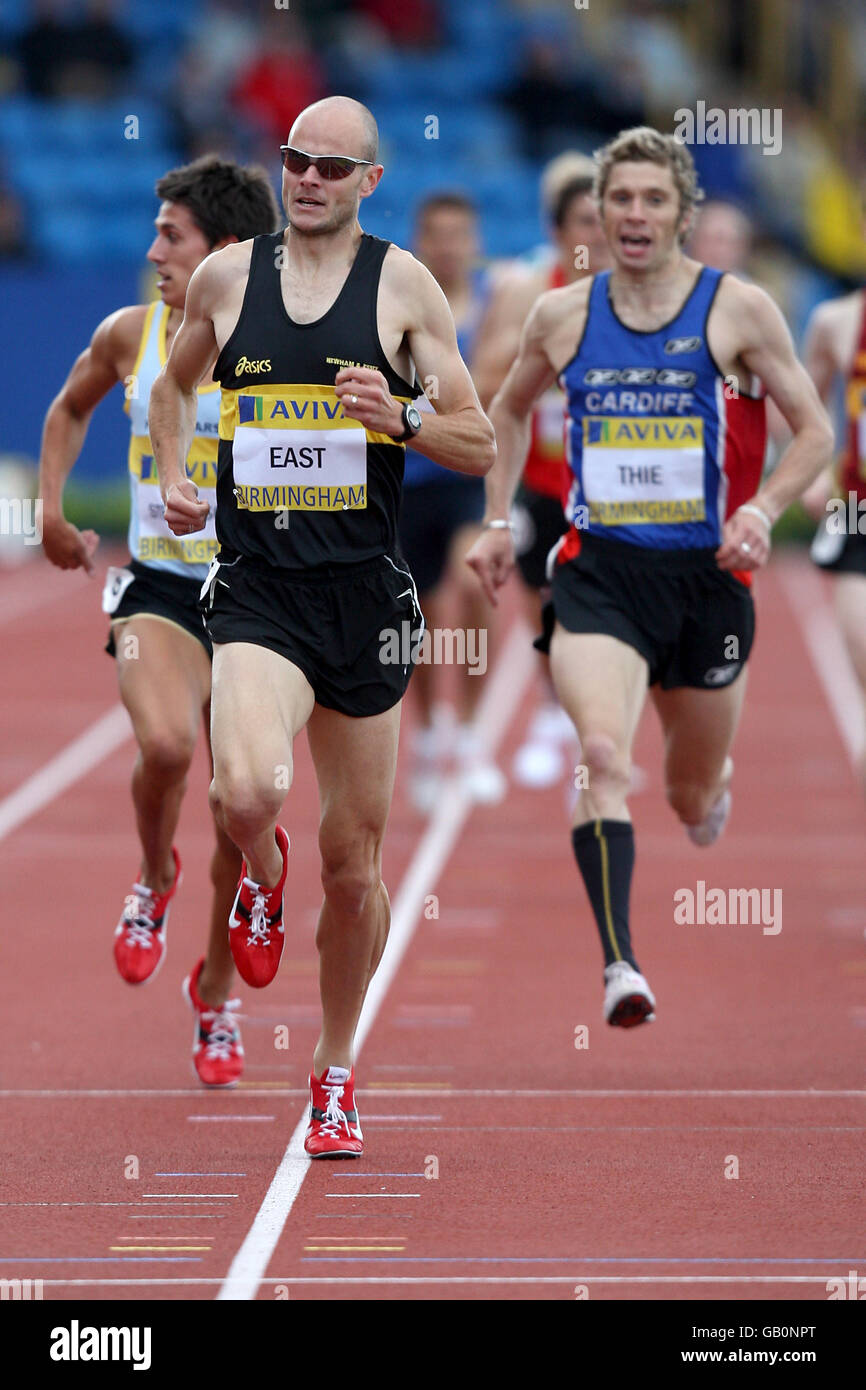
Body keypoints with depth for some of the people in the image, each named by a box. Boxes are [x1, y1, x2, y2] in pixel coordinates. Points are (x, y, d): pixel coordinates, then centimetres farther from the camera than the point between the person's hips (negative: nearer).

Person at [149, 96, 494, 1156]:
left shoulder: (403, 284, 2)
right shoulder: (226, 276, 7)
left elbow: (480, 445, 4)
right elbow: (174, 384, 26)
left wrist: (401, 420, -16)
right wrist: (171, 481, 9)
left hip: (365, 591, 0)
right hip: (257, 590, 0)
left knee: (354, 863, 7)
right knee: (246, 792, -28)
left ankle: (335, 1072, 27)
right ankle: (263, 876, 10)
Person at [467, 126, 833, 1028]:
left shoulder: (737, 310, -3)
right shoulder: (562, 316, 3)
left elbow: (814, 430, 2)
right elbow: (510, 410, 23)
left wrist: (763, 510, -13)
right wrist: (497, 522, 16)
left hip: (706, 576, 0)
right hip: (599, 571, 0)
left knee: (692, 798, 16)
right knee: (603, 754, -27)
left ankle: (712, 781, 56)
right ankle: (619, 965, -31)